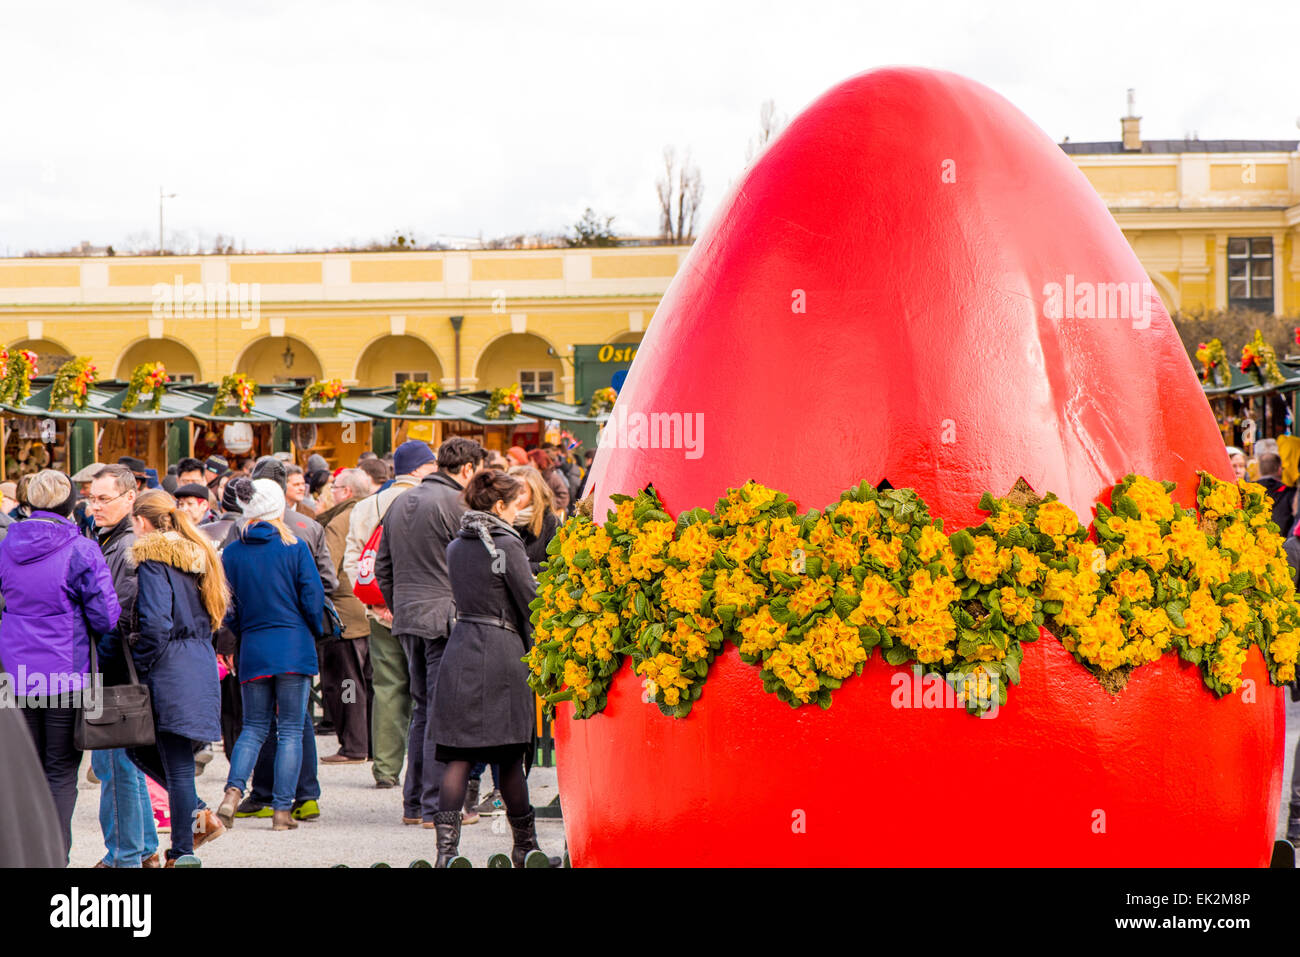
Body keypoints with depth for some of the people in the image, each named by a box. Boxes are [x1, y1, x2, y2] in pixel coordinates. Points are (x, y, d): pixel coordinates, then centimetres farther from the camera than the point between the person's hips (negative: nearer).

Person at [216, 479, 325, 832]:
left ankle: (233, 792, -7)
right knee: (290, 730, 3)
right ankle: (282, 810, 0)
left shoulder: (231, 554, 2)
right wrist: (313, 632, 14)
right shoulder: (295, 548, -5)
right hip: (294, 649, -2)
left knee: (253, 727, 14)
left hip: (252, 649, 2)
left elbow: (227, 608, 6)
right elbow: (313, 601, -4)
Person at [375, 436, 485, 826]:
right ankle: (436, 806, -5)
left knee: (422, 708, 15)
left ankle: (413, 803, 16)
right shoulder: (457, 504, -10)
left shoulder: (399, 503, 15)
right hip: (445, 619, -8)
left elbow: (382, 567, 19)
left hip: (407, 619, 8)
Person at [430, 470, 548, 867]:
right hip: (502, 652, -5)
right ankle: (525, 845, 16)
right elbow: (530, 602, -6)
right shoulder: (506, 544, -8)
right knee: (509, 755, 4)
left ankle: (446, 845, -8)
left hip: (460, 650, 5)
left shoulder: (456, 547, 12)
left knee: (458, 755, 1)